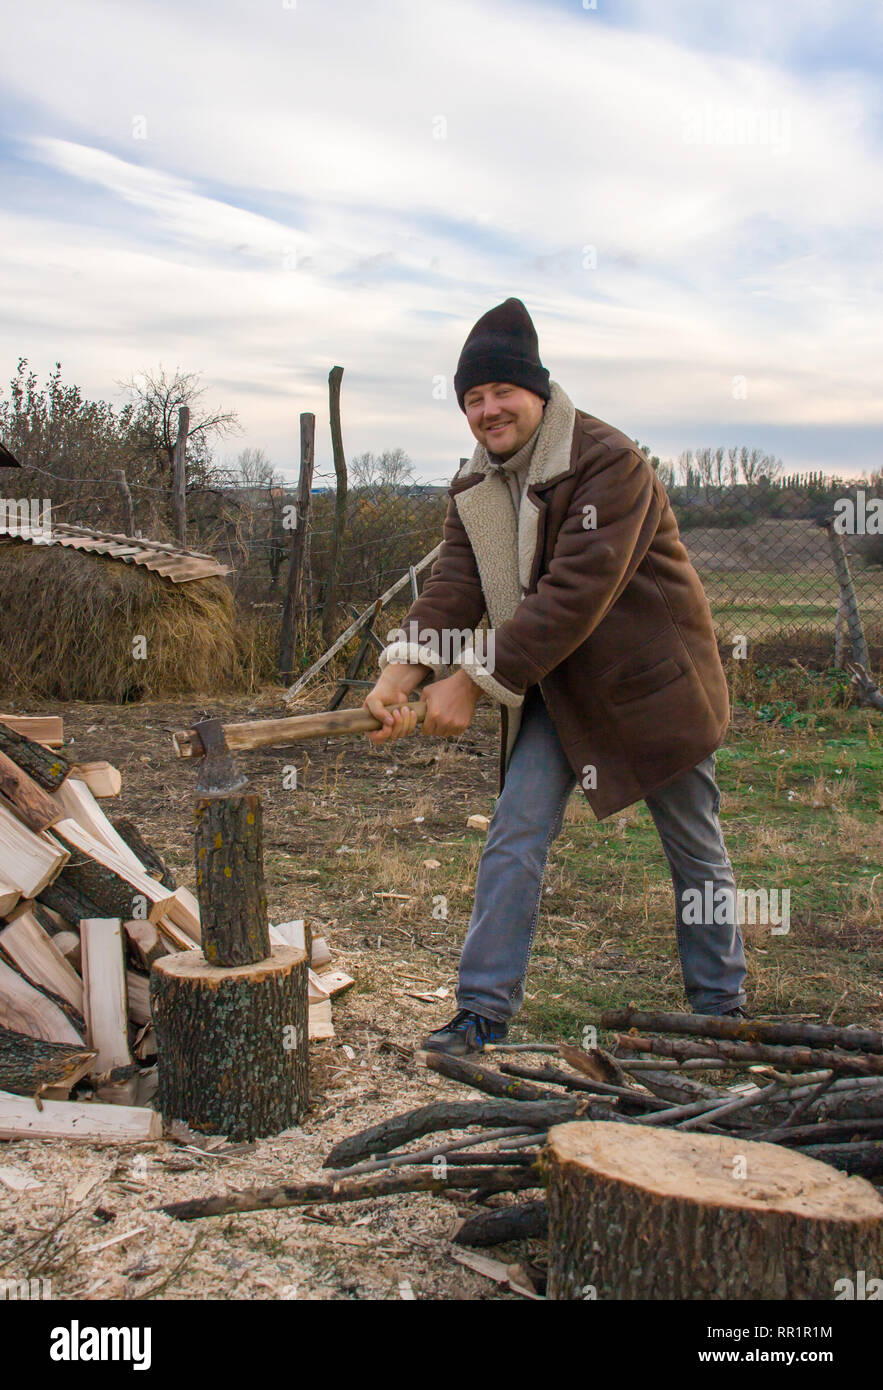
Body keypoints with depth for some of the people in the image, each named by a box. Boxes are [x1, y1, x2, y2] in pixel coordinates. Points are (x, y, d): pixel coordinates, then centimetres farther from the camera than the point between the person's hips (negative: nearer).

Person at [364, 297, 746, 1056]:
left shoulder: (609, 461, -23)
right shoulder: (476, 487, 2)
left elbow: (574, 595, -30)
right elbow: (453, 587, -9)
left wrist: (475, 682, -30)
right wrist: (403, 670, -27)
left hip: (651, 678, -5)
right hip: (553, 688, 5)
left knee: (695, 848, 10)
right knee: (515, 835, -4)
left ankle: (723, 1006, 29)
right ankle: (485, 1009, 5)